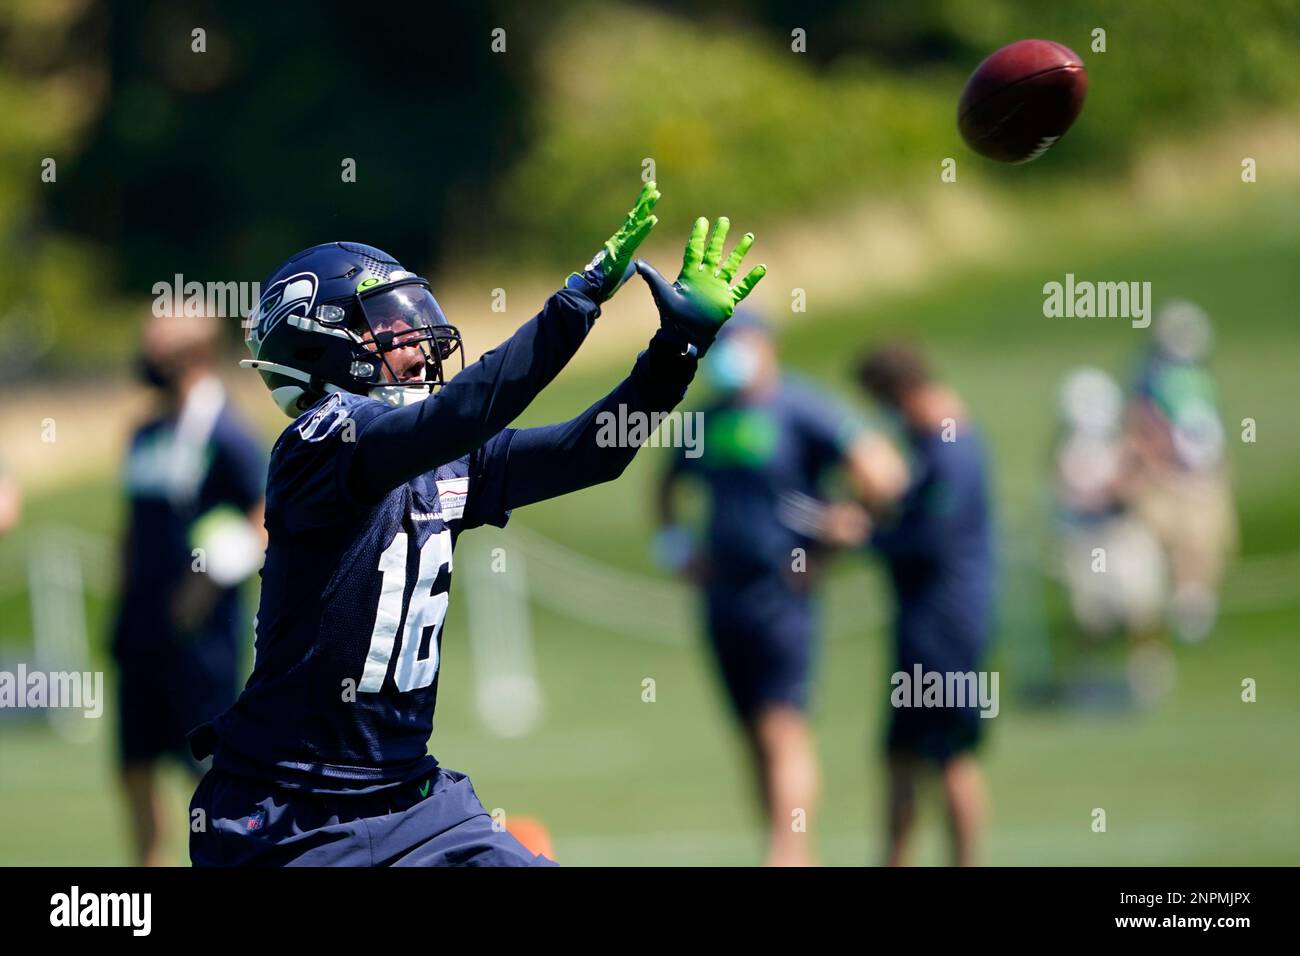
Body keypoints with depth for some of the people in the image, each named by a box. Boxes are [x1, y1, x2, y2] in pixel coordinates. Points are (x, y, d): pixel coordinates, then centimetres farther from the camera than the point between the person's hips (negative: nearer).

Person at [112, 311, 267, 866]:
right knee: (135, 768, 8)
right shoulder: (145, 436, 14)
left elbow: (268, 522, -10)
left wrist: (217, 577, -21)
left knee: (210, 767, -5)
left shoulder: (224, 435, -10)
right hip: (141, 631, 8)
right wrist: (122, 613, 15)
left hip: (199, 633, -8)